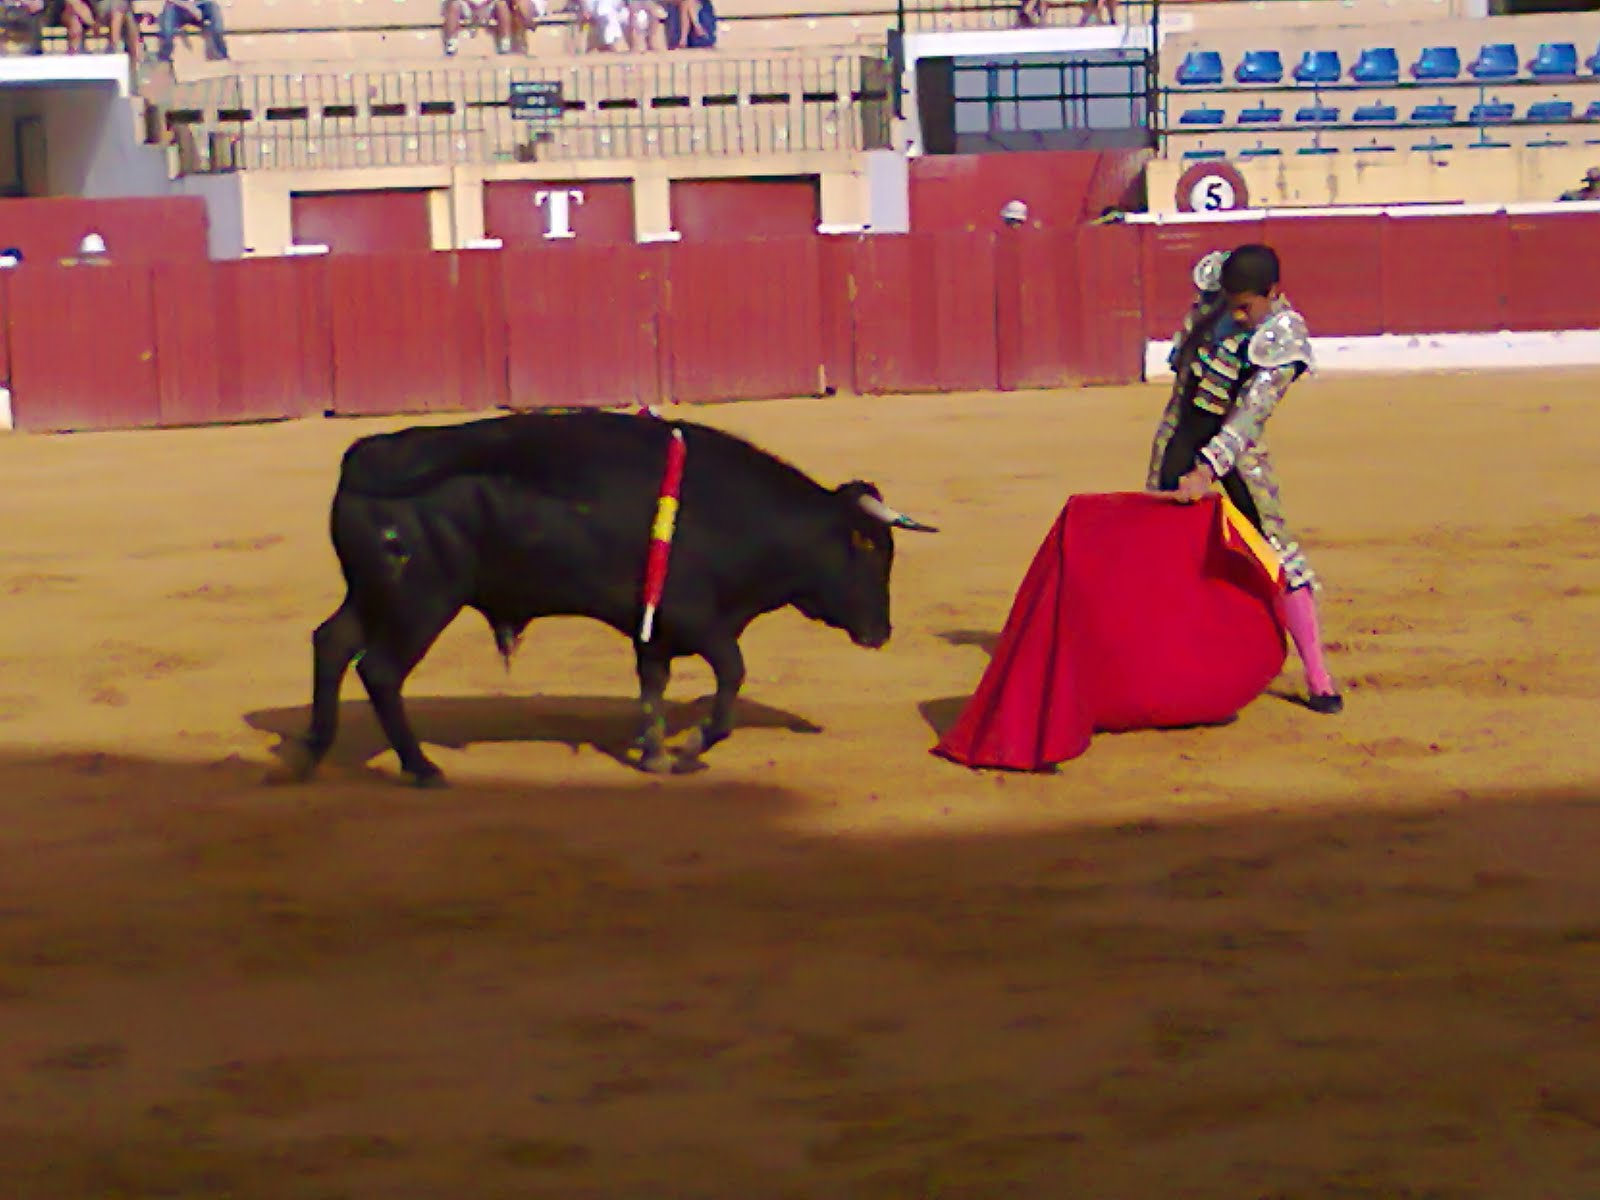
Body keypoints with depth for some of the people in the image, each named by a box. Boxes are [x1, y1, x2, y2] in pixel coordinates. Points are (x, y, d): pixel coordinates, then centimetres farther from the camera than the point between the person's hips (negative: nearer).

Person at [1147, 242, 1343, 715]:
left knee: (1277, 549, -10)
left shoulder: (1285, 337, -25)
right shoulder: (1215, 274, -12)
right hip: (1182, 427, 5)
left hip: (1234, 442, -5)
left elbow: (1251, 414, -33)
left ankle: (1318, 679, -6)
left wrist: (1208, 469, -42)